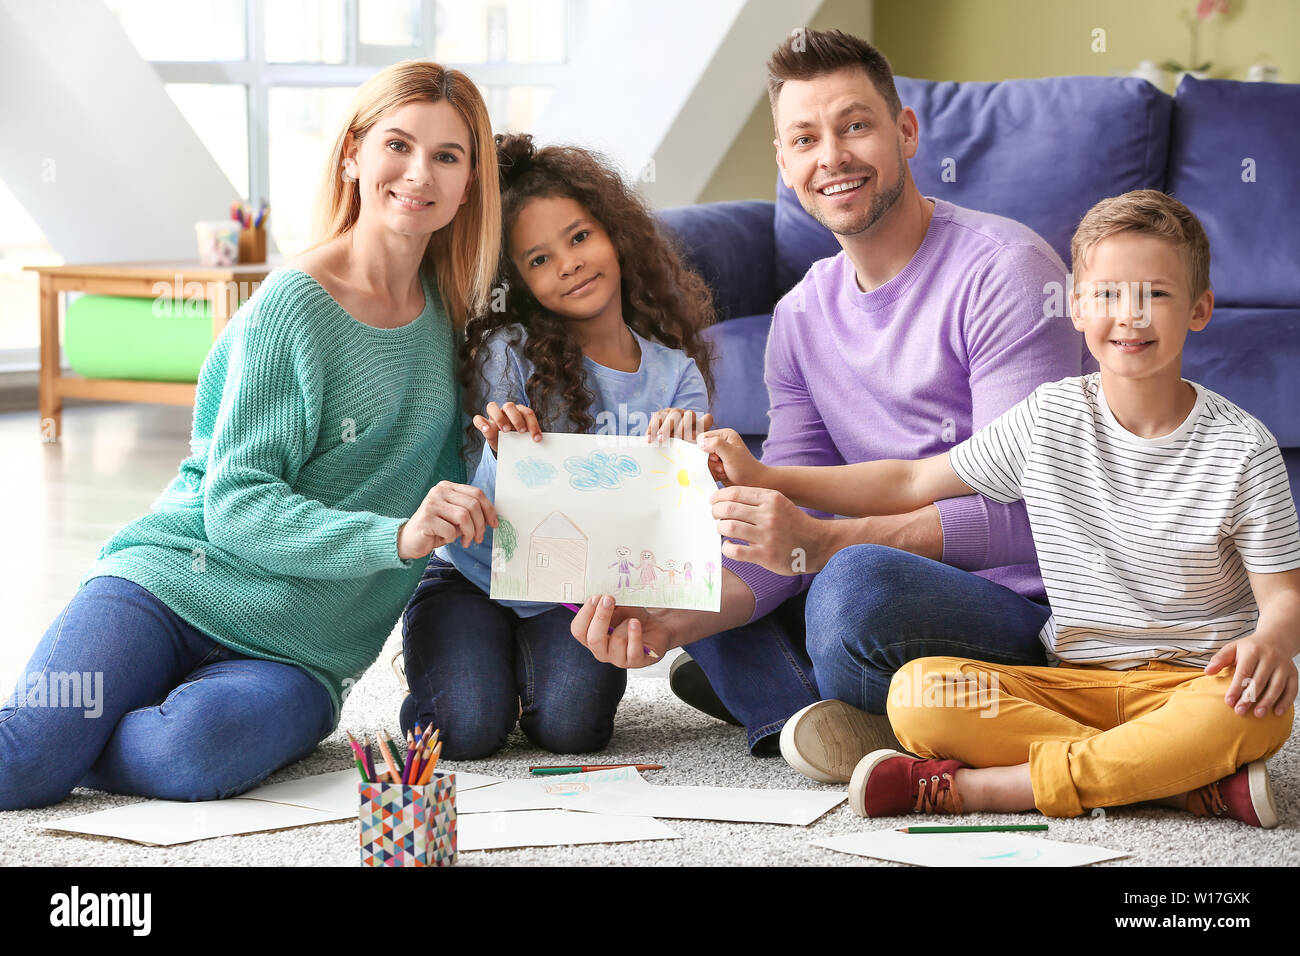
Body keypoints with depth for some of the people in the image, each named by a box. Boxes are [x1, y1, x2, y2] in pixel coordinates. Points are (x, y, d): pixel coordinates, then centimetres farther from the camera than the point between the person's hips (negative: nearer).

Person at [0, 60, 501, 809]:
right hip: (173, 585, -4)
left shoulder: (449, 312, 9)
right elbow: (235, 506, -14)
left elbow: (442, 471, 24)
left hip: (301, 655, 4)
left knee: (194, 752, -30)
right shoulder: (294, 307, -9)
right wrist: (398, 537, -27)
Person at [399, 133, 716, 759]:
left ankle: (541, 664, 13)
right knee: (468, 730, -21)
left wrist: (685, 444, -36)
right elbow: (496, 507, -17)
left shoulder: (674, 374, -4)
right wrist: (504, 454, -41)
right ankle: (437, 659, 14)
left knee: (571, 726, -23)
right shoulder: (508, 351, -14)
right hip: (475, 579, -2)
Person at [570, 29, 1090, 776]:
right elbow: (779, 542, 2)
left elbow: (1019, 515, -21)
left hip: (1030, 604, -8)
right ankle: (809, 714, -15)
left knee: (857, 582, -38)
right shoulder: (801, 318, 8)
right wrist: (672, 620, -19)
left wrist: (820, 543, -30)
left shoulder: (1002, 272, -14)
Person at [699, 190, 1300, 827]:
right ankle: (1195, 782, -27)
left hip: (1193, 682, -2)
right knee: (917, 691, -25)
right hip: (1074, 681, 2)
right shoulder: (1049, 418, 4)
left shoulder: (1241, 449, -3)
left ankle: (975, 786, -31)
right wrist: (763, 477, 8)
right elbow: (913, 482, 12)